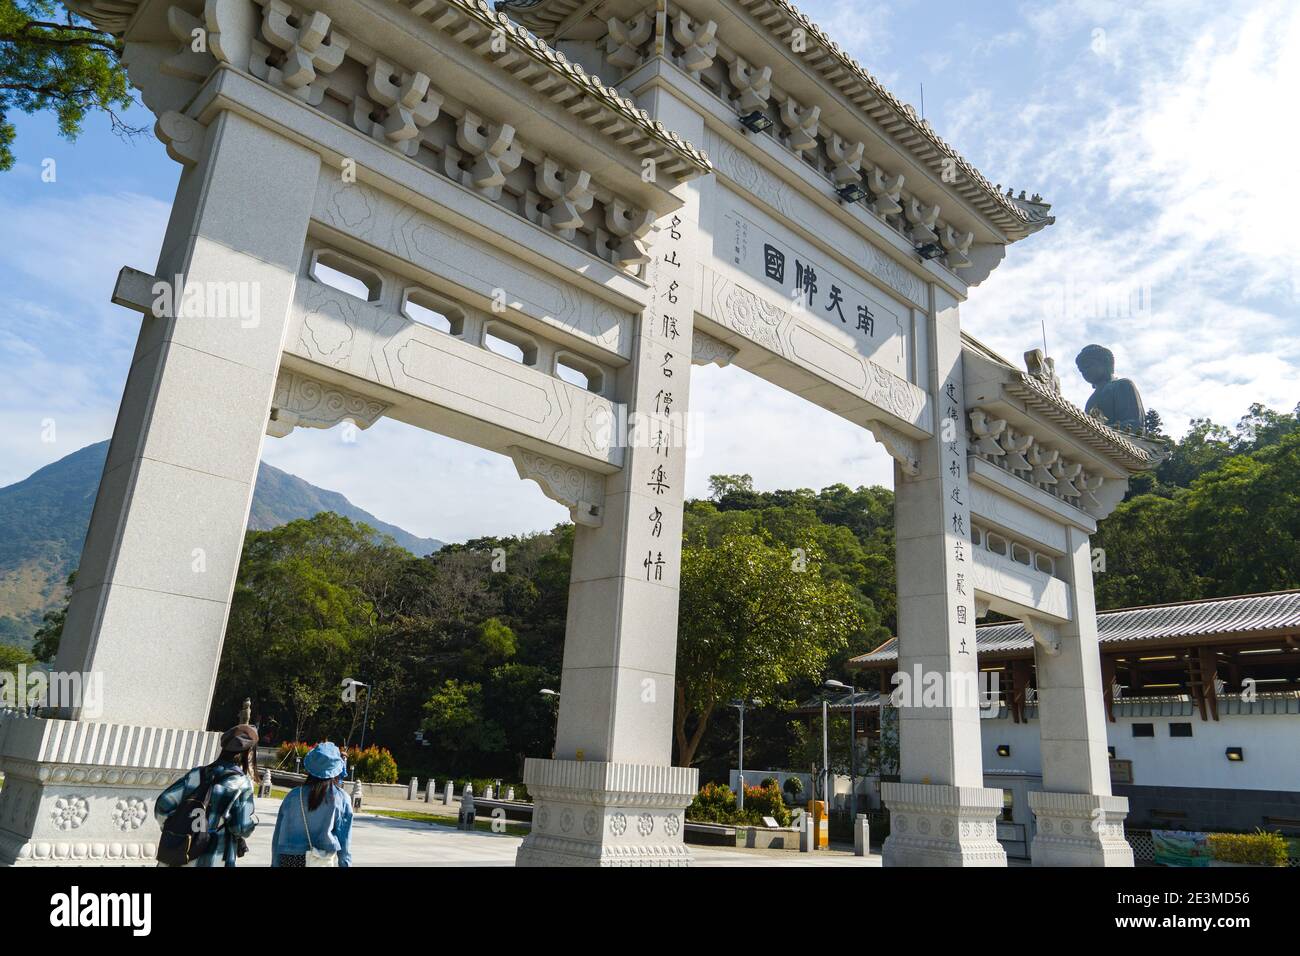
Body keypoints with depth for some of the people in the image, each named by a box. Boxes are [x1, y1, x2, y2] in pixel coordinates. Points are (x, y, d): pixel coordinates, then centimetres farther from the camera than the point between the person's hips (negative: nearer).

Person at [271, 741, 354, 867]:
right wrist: (345, 863, 7)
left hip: (291, 861, 1)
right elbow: (344, 839, -2)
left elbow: (279, 835, 0)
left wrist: (275, 863, 9)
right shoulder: (341, 798, -6)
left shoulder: (294, 795, -5)